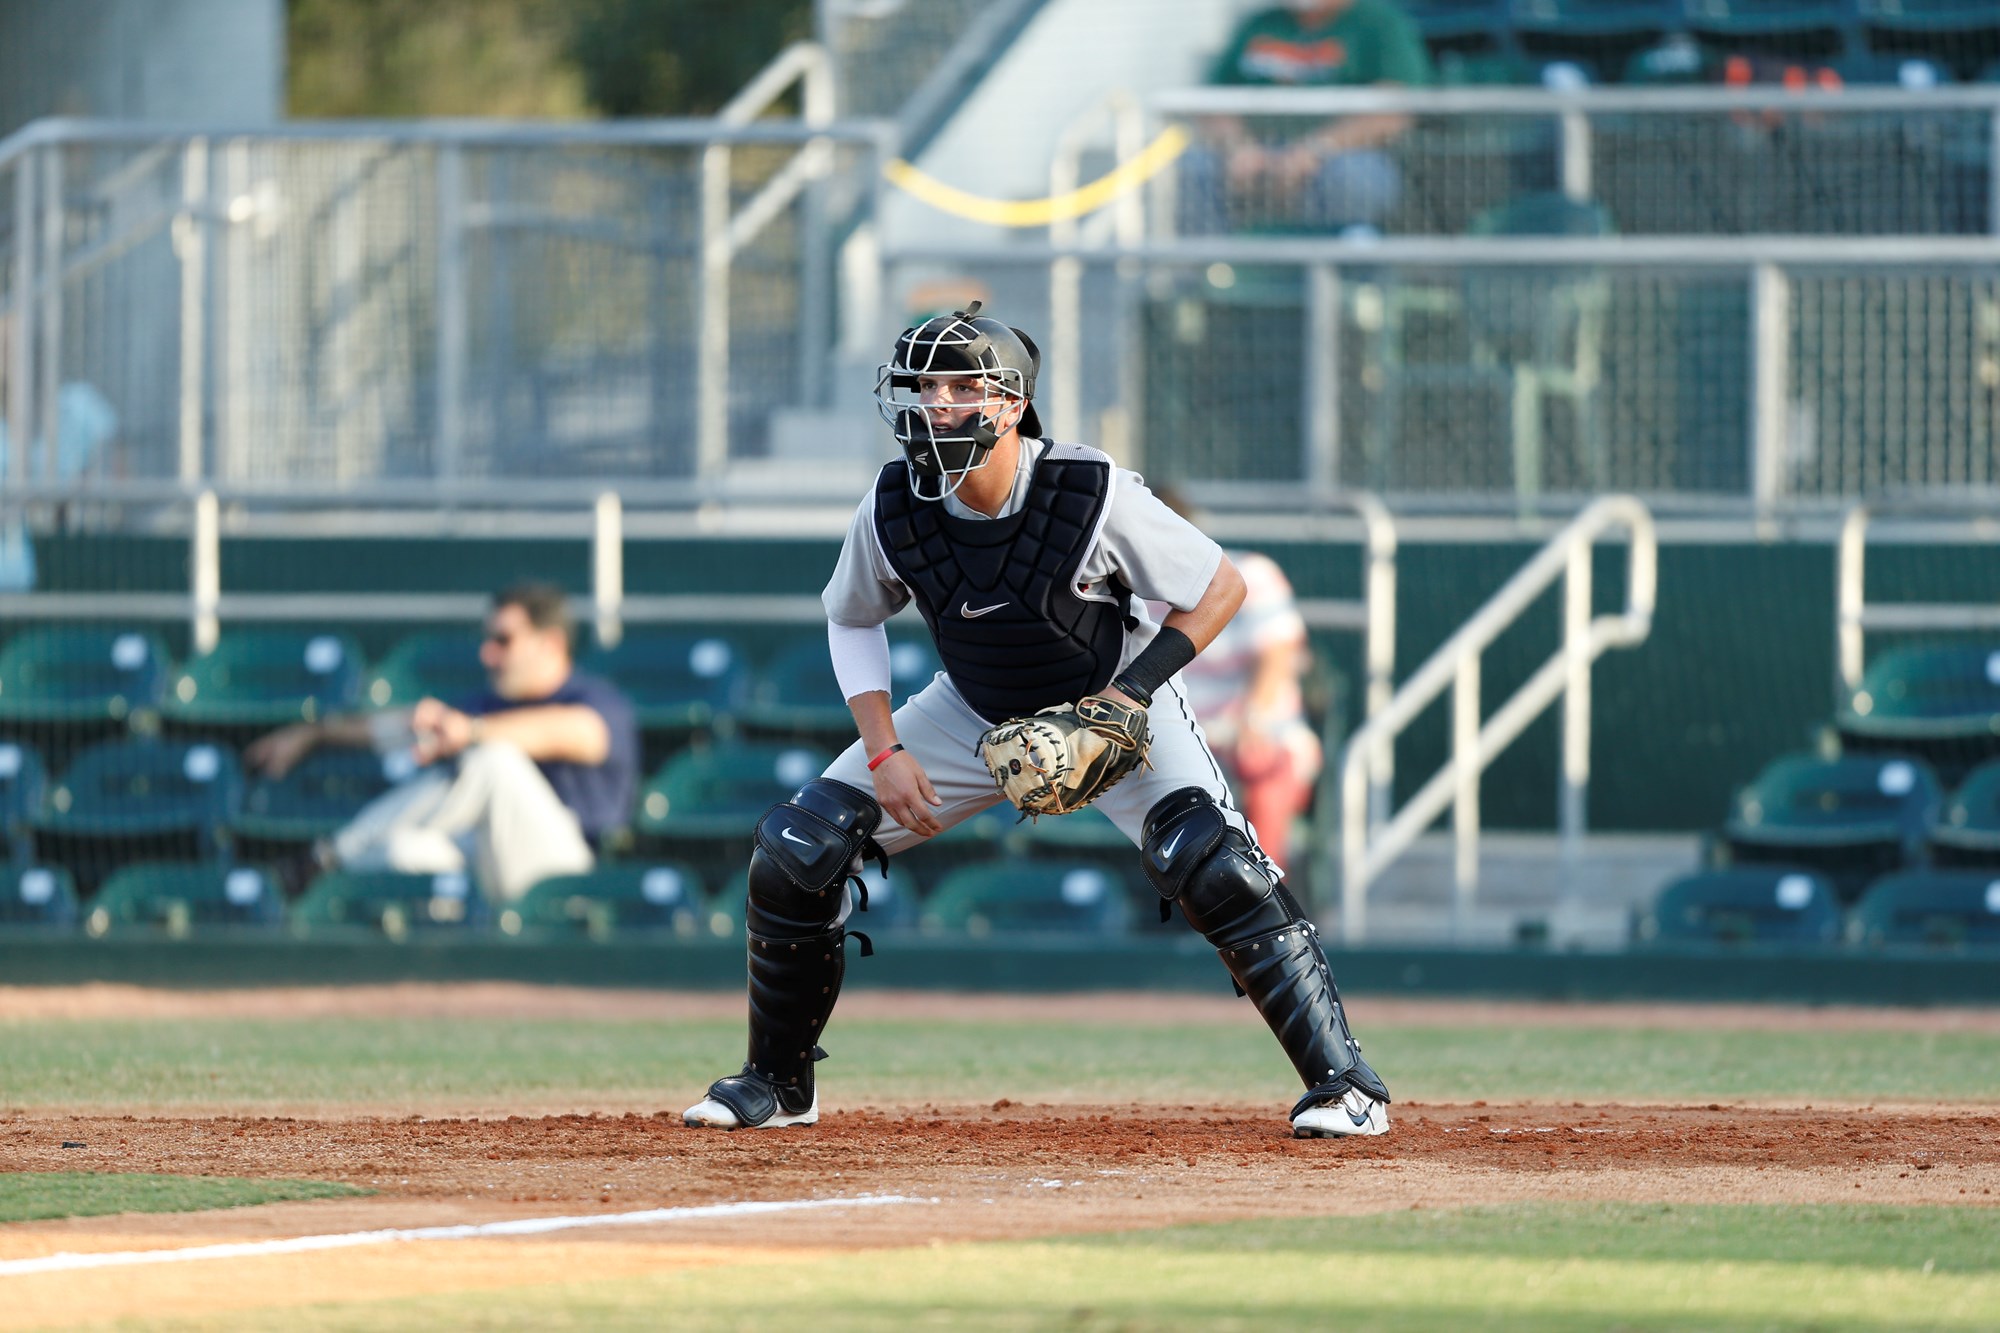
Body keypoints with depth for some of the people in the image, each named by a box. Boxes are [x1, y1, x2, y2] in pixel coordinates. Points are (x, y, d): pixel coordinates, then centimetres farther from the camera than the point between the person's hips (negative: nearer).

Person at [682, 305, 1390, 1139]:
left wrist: (1133, 691, -27)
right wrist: (884, 752, -10)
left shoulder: (1094, 495, -30)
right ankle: (779, 1083, 14)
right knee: (797, 851, -6)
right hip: (976, 715, 4)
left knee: (1210, 865, -27)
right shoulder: (893, 508, -20)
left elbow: (1220, 586, -18)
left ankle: (1342, 1081, -19)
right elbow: (852, 621, 1)